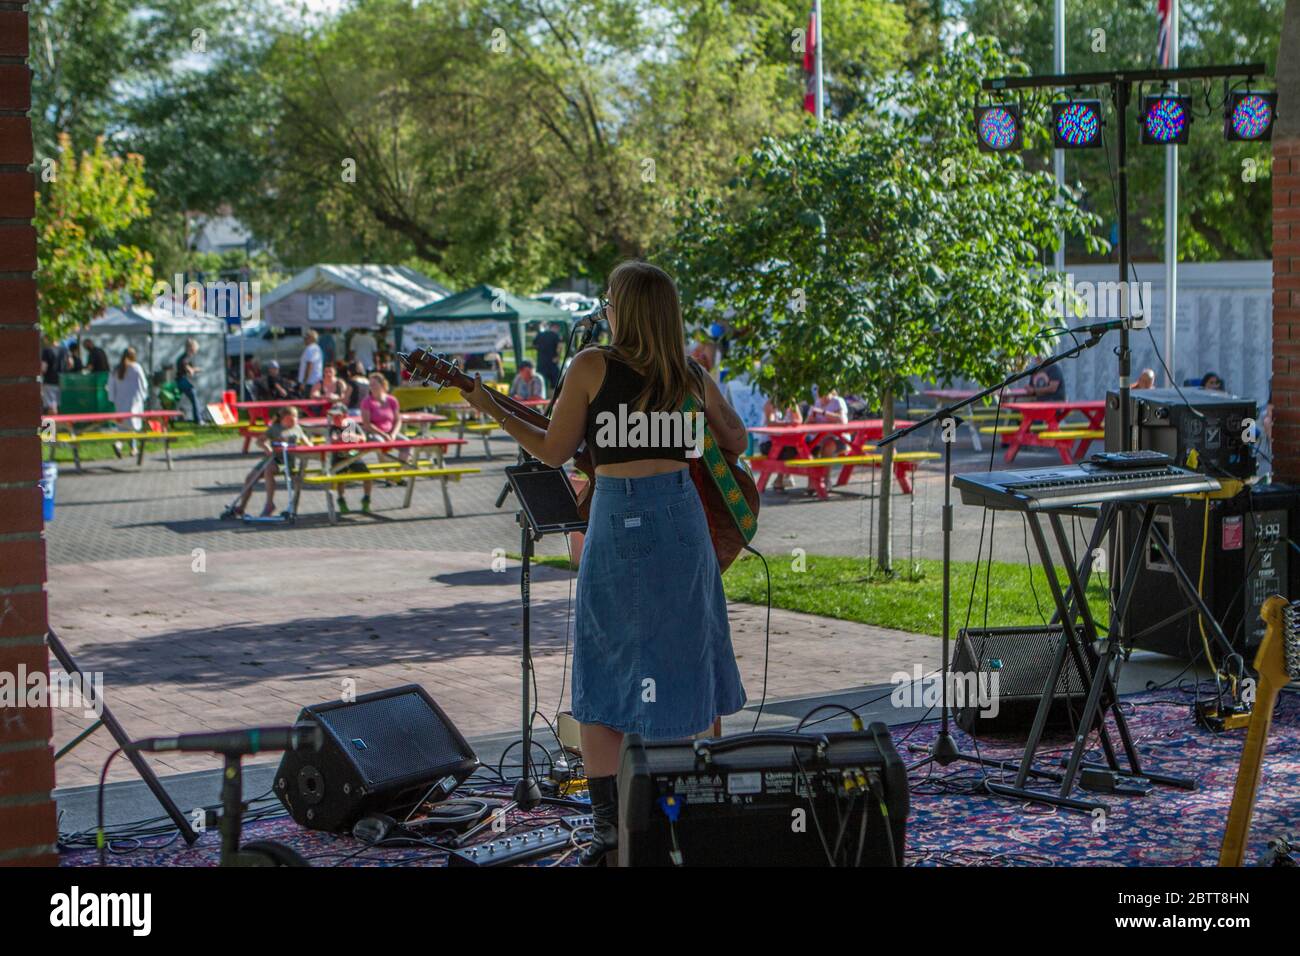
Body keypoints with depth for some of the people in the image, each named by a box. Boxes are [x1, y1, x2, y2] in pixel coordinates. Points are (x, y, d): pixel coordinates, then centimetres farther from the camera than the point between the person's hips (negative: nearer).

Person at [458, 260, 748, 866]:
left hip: (617, 527, -3)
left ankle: (609, 826, 4)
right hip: (682, 517, 3)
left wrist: (493, 411, 12)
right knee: (688, 667, 12)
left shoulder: (593, 366, -5)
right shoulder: (692, 377, 7)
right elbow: (734, 439, 20)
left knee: (605, 678, 6)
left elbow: (554, 451, 1)